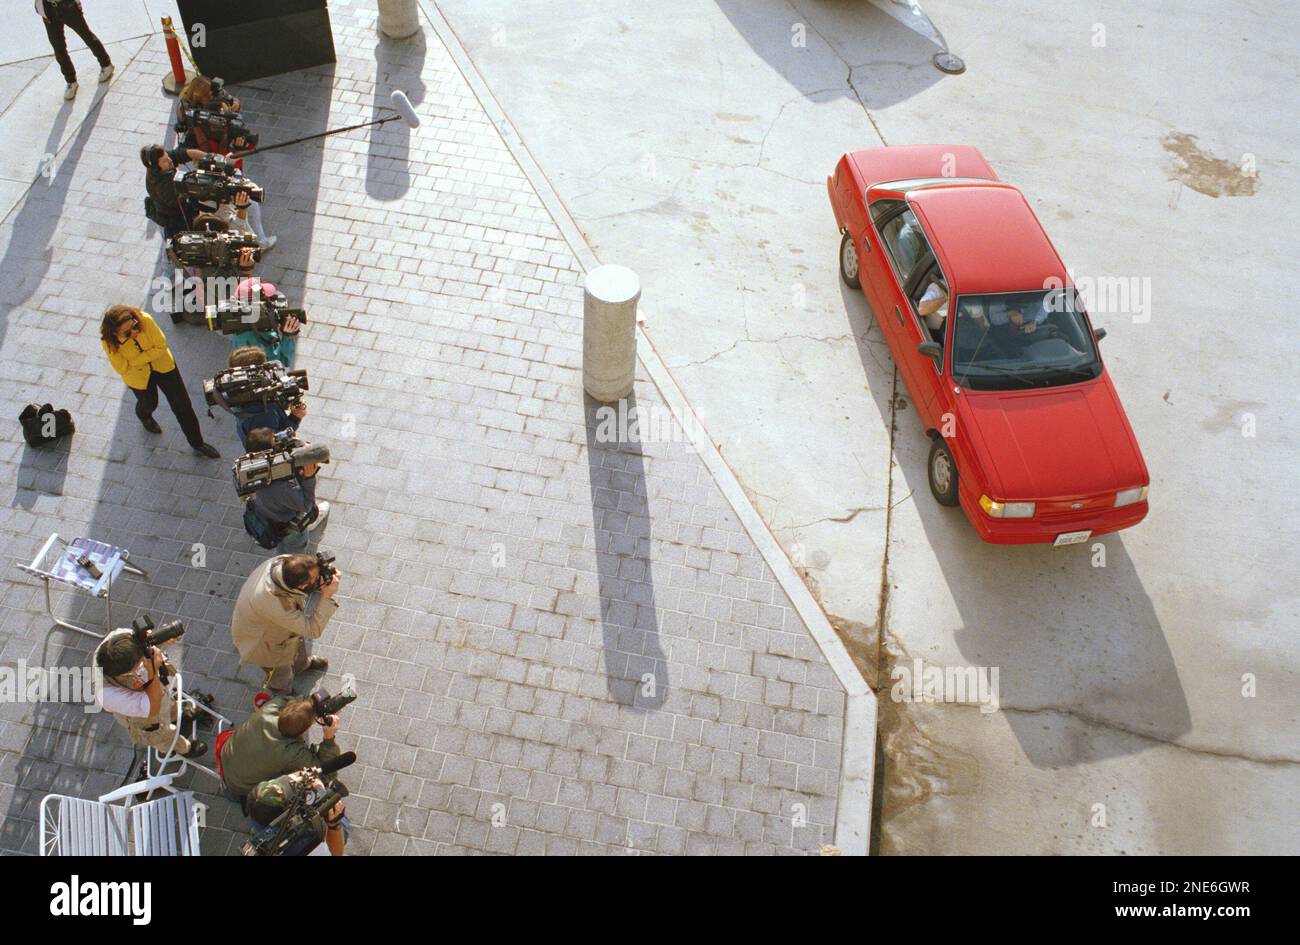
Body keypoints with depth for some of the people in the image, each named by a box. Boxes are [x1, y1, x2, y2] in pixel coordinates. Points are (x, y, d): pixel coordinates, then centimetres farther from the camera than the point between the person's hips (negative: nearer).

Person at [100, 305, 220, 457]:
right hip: (139, 376, 0)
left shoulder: (145, 320, -33)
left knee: (182, 405, 6)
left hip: (162, 364, 0)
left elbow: (161, 346, -23)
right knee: (149, 404, 26)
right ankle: (145, 417, 66)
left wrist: (138, 358, -27)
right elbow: (123, 368, -23)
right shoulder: (109, 342, -32)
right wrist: (147, 357, -25)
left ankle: (198, 444, 23)